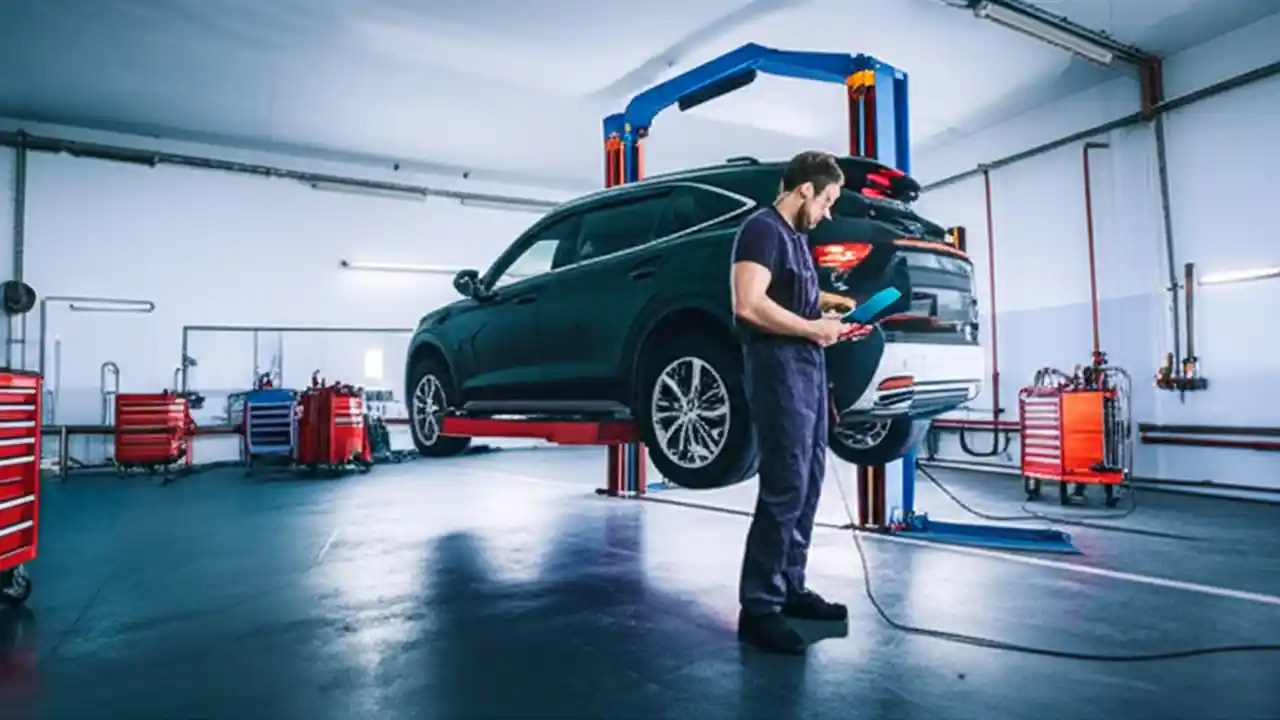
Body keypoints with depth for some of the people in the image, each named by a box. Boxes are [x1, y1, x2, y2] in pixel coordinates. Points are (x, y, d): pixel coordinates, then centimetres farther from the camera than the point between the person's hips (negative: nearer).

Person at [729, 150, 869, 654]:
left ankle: (791, 589, 23)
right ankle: (759, 607, -1)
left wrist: (826, 302, 14)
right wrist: (813, 327, -13)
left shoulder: (796, 236, 21)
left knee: (808, 483, 12)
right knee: (785, 488, -10)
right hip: (778, 366, -10)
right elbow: (749, 304, -22)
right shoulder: (763, 228, -9)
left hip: (809, 365, 10)